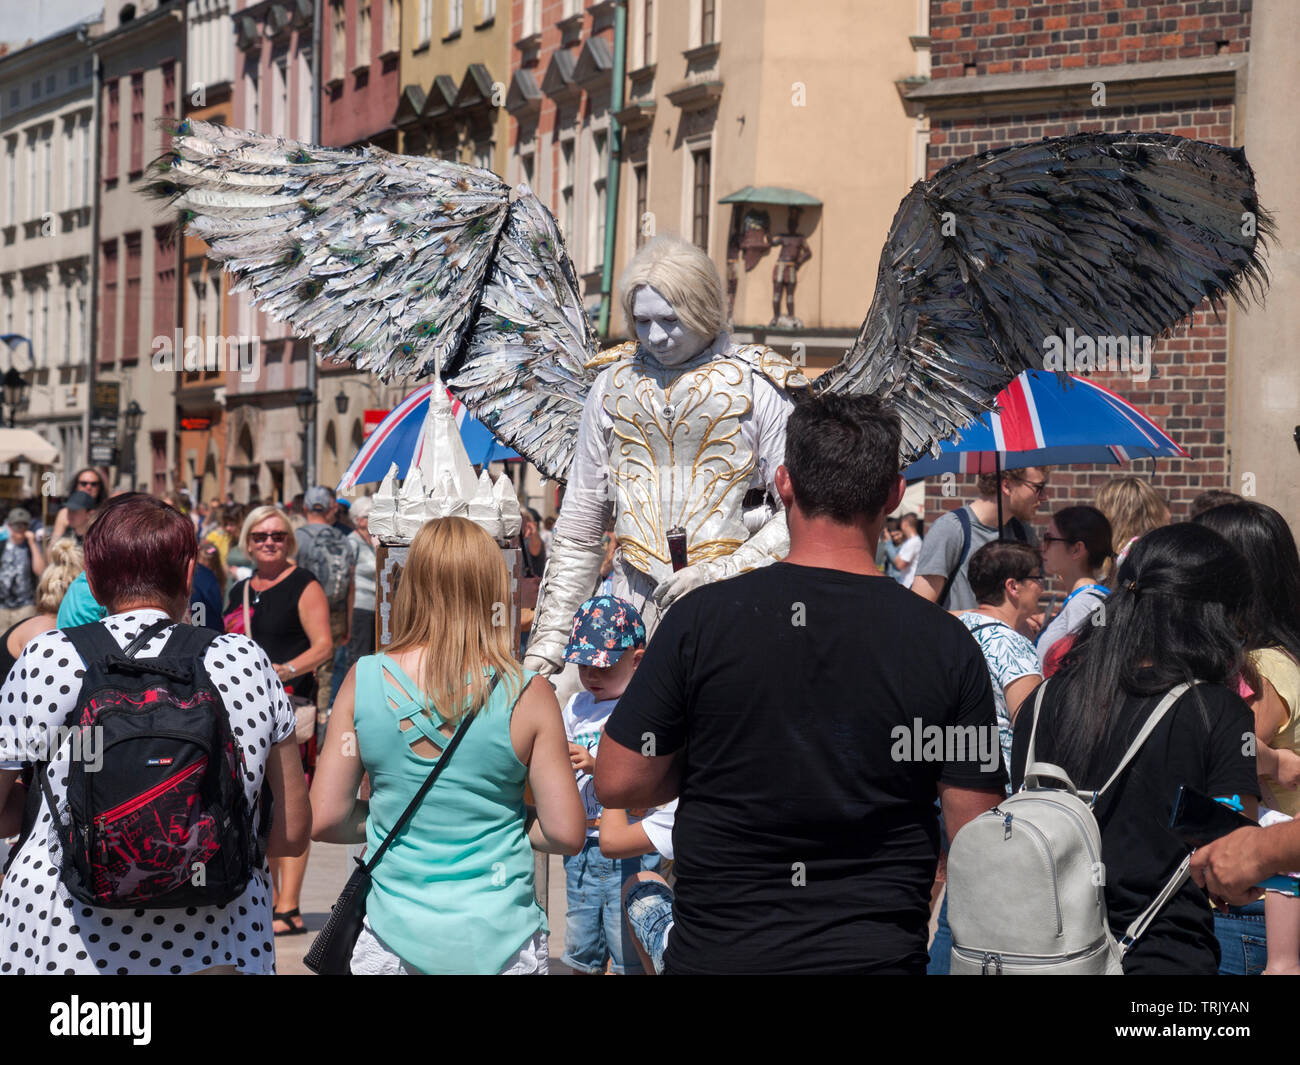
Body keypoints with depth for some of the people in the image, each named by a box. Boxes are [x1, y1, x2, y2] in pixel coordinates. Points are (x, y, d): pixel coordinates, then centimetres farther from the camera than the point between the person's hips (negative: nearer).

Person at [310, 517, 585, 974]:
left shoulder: (363, 681, -5)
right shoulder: (528, 695, -9)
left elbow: (324, 820, -2)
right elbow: (566, 834, -7)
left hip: (394, 941, 1)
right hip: (500, 943, -1)